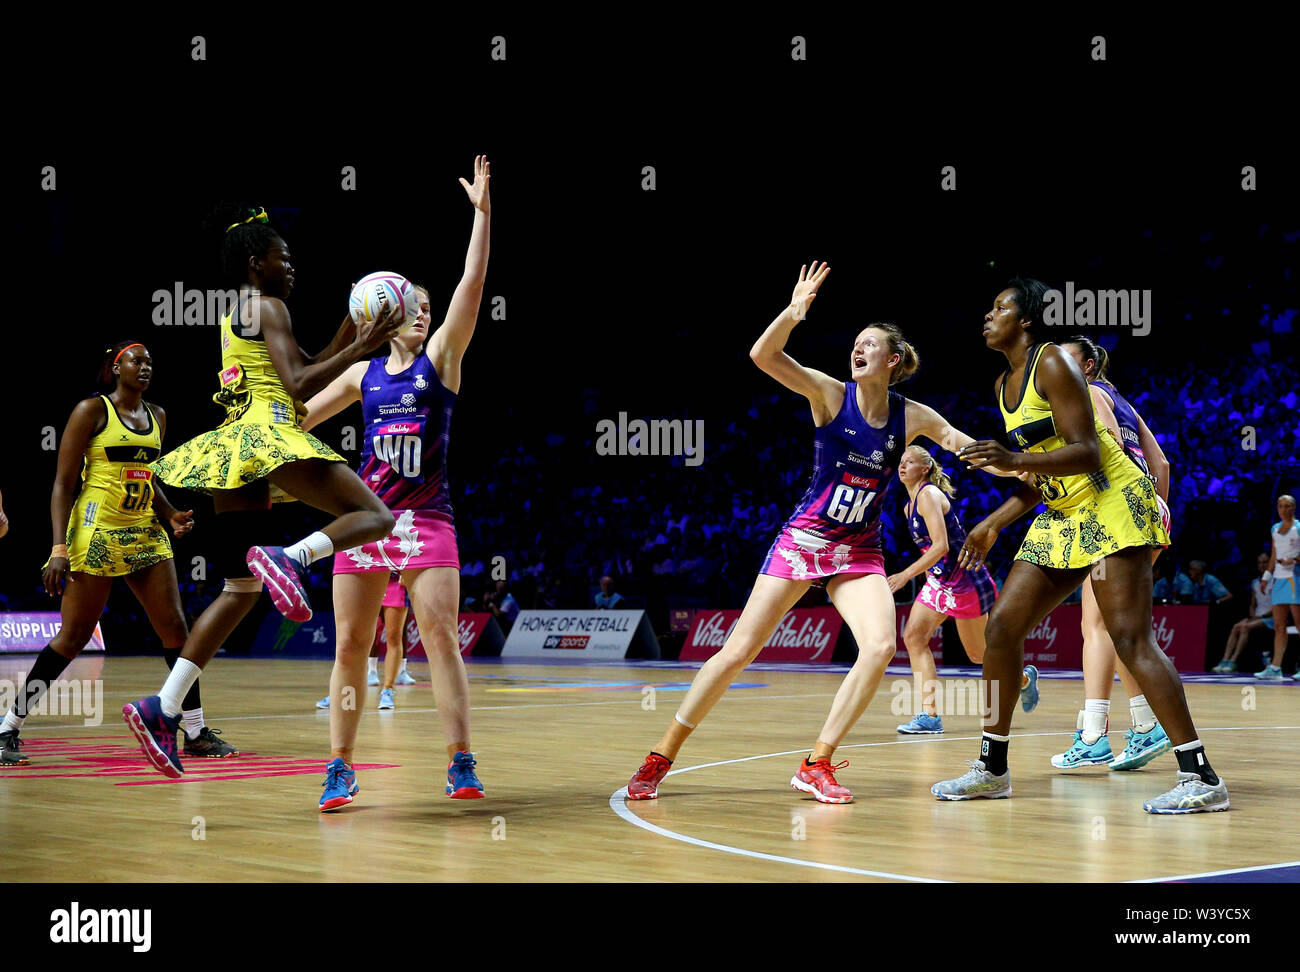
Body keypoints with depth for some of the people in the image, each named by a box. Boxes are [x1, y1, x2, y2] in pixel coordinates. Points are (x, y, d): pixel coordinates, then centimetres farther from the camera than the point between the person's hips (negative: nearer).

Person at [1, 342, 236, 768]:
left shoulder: (156, 417, 14)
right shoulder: (92, 410, -6)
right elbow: (64, 482, -8)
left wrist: (170, 515, 5)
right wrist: (60, 548, -16)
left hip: (146, 533, 6)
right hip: (97, 534, -6)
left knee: (174, 628, 0)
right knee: (73, 637, -6)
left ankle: (195, 732, 8)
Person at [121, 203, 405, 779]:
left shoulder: (234, 316, 25)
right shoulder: (269, 306, -3)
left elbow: (298, 375, 27)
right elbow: (299, 385, -13)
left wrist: (347, 335, 22)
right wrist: (362, 348, -9)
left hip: (236, 448, 9)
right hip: (271, 436, -9)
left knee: (240, 590, 10)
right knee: (375, 517, -10)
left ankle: (162, 708, 1)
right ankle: (288, 557, -37)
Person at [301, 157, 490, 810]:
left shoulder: (440, 358, 5)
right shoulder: (364, 373, 12)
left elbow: (472, 285, -6)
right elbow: (300, 415, 21)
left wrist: (481, 212, -12)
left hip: (427, 521, -3)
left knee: (441, 638, -10)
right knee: (350, 645, 1)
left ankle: (461, 764, -8)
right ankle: (340, 769, 7)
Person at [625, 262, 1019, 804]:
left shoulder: (912, 417, -1)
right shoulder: (830, 393, -9)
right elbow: (763, 356, -22)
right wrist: (795, 311, -38)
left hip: (860, 552, 3)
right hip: (803, 538, -3)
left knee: (880, 646, -22)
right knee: (738, 652, -6)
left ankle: (816, 765, -10)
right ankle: (661, 758, 6)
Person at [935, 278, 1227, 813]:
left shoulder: (1052, 363, -11)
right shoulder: (1004, 385, 16)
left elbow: (1086, 453, -20)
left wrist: (1015, 460, -31)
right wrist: (992, 525, 18)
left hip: (1111, 503, -9)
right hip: (1060, 516, 9)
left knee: (1130, 637, -17)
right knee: (1002, 627, 4)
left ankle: (1201, 777, -18)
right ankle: (991, 769, 14)